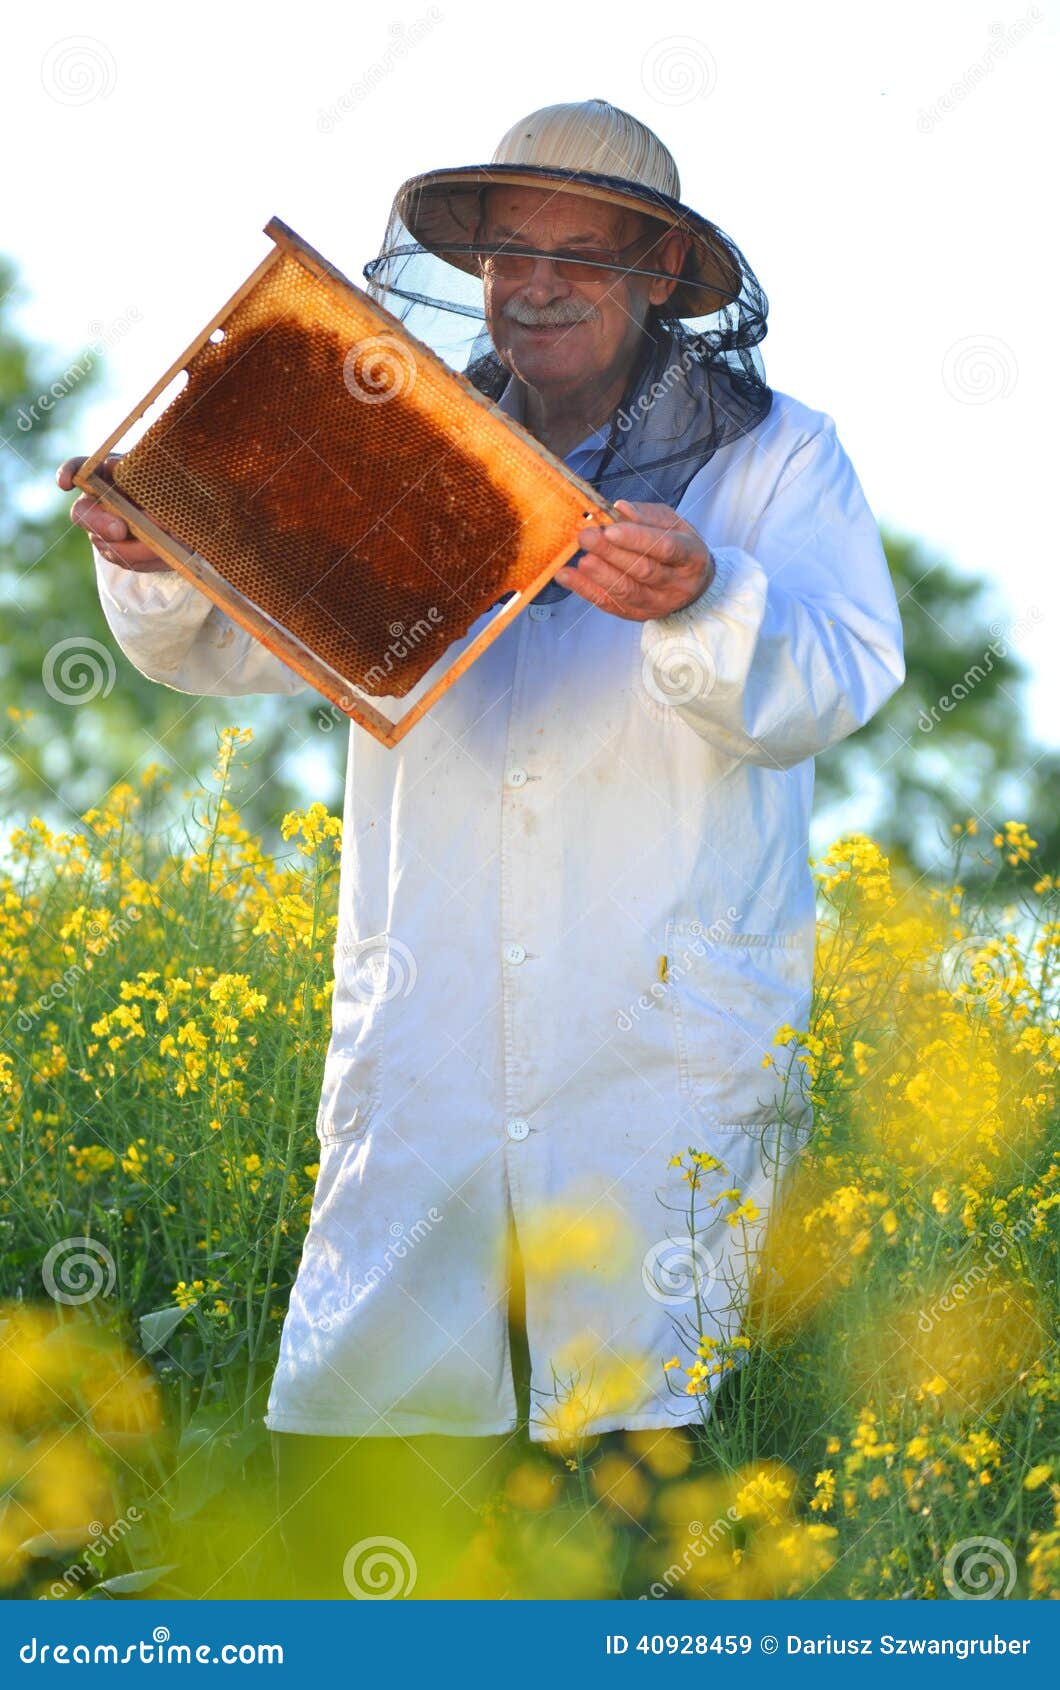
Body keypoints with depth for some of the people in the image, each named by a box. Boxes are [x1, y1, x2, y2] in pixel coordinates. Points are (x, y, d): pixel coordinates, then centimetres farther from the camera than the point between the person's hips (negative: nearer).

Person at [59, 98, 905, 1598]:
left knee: (650, 1462, -9)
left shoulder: (773, 459, 7)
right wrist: (157, 563, -8)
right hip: (428, 1060, 3)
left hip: (670, 1058, -3)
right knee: (346, 1451, -3)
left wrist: (700, 603, -27)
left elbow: (828, 689, -7)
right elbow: (238, 643, 14)